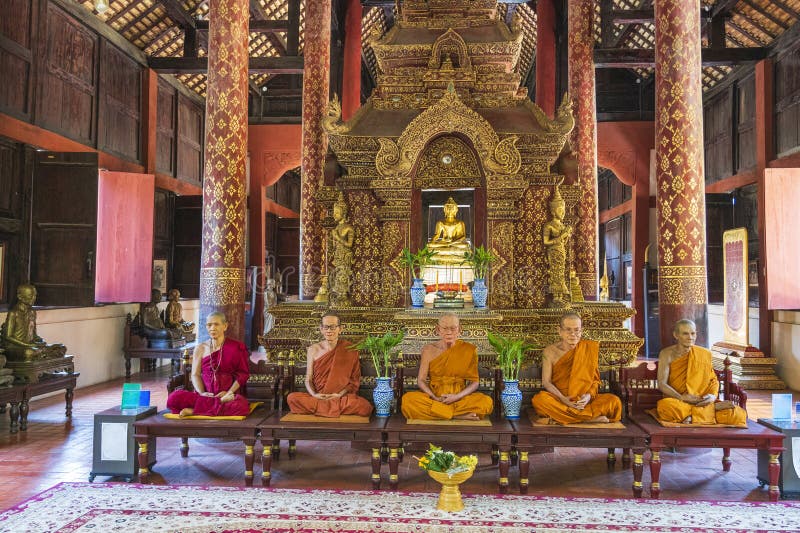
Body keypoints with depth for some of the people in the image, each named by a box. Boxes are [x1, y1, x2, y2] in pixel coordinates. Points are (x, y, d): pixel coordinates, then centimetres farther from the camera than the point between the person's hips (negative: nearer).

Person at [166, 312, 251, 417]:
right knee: (174, 398, -25)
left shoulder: (235, 347, 6)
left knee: (241, 405, -38)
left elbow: (243, 373, 4)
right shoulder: (200, 348, 12)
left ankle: (194, 410, -22)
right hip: (205, 395, 2)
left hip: (226, 394, -1)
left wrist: (229, 392, -11)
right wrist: (202, 393, -11)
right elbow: (195, 374, 8)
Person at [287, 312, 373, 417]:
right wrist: (314, 395, -14)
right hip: (317, 397, 1)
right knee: (292, 398, -28)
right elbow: (308, 380, 7)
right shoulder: (313, 350, 7)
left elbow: (354, 380, 4)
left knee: (365, 407, -32)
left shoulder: (349, 350, 3)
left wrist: (340, 395, -13)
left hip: (342, 397, -1)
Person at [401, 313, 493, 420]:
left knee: (486, 402, -29)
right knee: (407, 399, -30)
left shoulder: (469, 350, 2)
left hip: (460, 399, -1)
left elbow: (474, 382, 2)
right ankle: (458, 416, -24)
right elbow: (421, 380, 1)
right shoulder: (429, 350, 2)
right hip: (434, 397, 1)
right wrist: (435, 398, -17)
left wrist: (457, 396, -15)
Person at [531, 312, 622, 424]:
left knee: (614, 401, -24)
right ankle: (589, 418, -29)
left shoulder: (589, 349, 7)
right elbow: (546, 382, -3)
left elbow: (595, 379, 7)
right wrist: (562, 398, -20)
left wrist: (589, 395, -15)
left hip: (584, 401, 1)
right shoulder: (550, 352, 2)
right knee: (540, 399, -35)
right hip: (558, 399, -1)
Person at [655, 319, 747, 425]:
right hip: (677, 401, -2)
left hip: (703, 401, 2)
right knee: (665, 406, -39)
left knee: (738, 414, -21)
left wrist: (713, 395, -8)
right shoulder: (667, 354, -1)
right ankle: (713, 408, -22)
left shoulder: (704, 354, 10)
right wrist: (681, 398, -21)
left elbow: (713, 379, 14)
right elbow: (662, 384, -7)